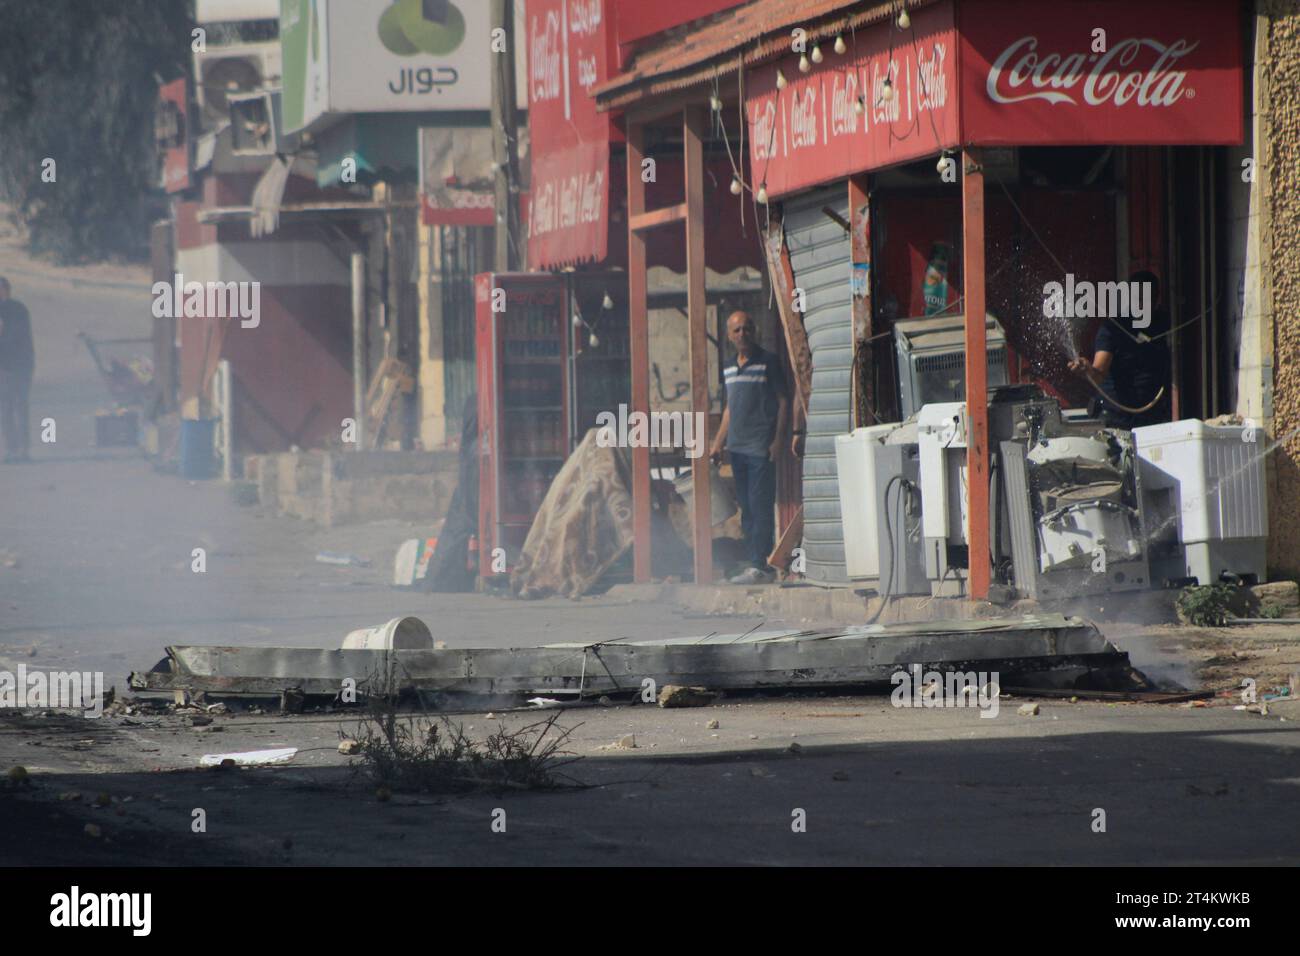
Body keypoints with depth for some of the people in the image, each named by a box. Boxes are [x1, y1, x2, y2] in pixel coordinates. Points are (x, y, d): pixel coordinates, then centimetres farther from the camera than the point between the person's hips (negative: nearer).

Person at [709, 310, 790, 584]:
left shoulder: (768, 362, -2)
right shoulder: (729, 368, 17)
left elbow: (783, 402, -3)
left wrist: (777, 439, -11)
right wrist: (718, 444, 19)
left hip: (761, 448, -7)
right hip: (737, 446, 7)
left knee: (760, 507, -9)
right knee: (747, 508, 7)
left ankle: (759, 566, -11)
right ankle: (758, 564, 11)